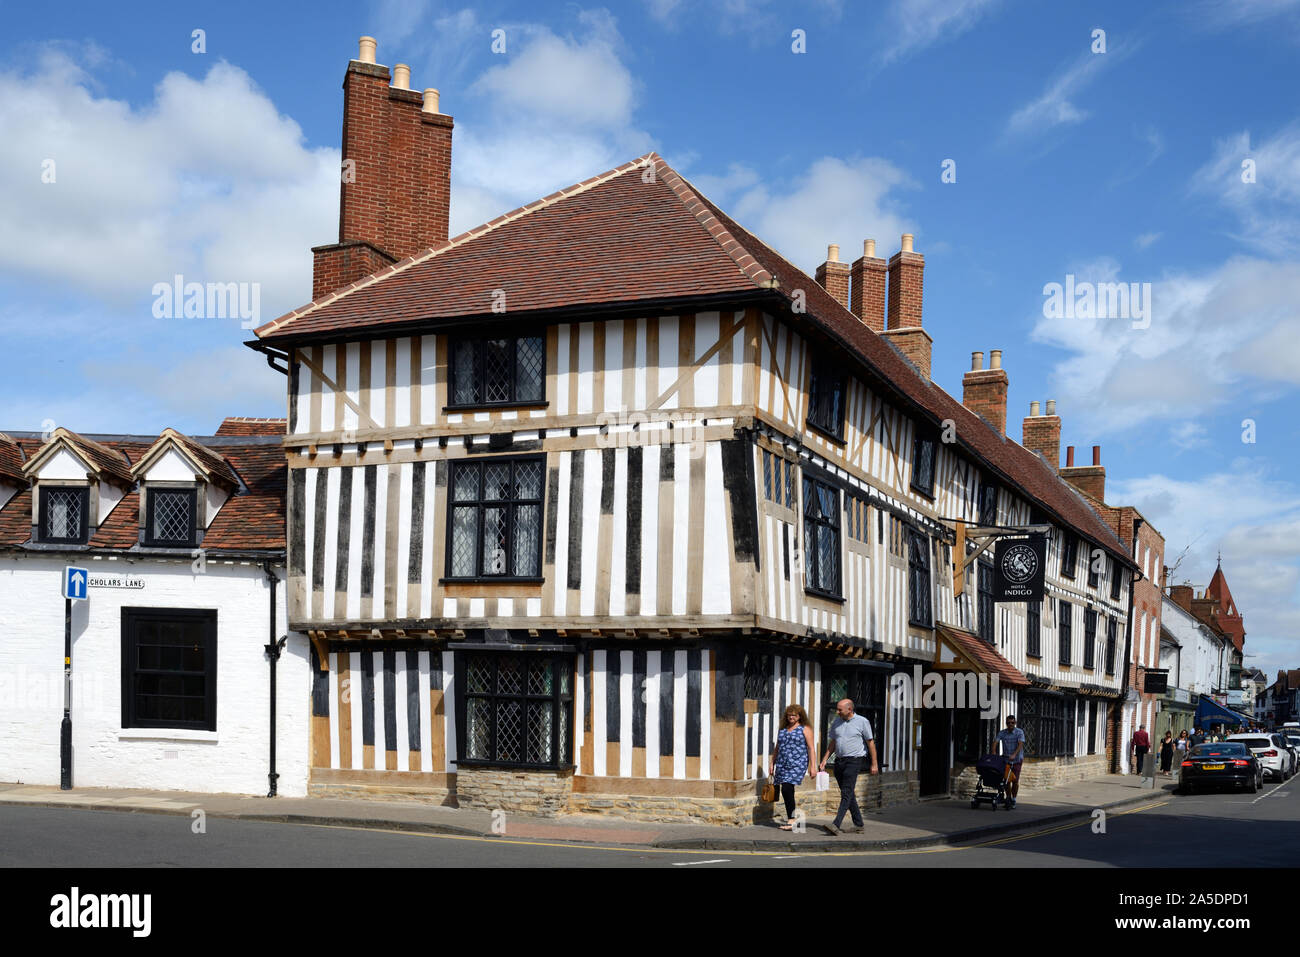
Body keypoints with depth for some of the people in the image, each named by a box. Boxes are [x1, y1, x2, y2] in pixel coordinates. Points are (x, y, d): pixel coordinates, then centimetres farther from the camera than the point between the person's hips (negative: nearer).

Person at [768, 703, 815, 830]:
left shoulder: (805, 729, 3)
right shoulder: (782, 730, 18)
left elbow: (811, 749, -1)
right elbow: (777, 748, 24)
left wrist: (812, 767, -7)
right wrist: (772, 763, 18)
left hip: (797, 764, -6)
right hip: (782, 765, 6)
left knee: (787, 789, -18)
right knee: (787, 791, 5)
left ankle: (791, 821, -14)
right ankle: (790, 818, 15)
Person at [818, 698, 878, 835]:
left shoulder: (862, 722, -4)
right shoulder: (836, 723, 11)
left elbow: (870, 743, 0)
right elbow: (832, 743, 18)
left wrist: (874, 764, -2)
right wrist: (825, 760, 8)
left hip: (853, 761, -6)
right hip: (839, 761, 6)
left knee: (846, 793, -14)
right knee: (849, 794, 9)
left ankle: (836, 825, -23)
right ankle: (858, 823, 19)